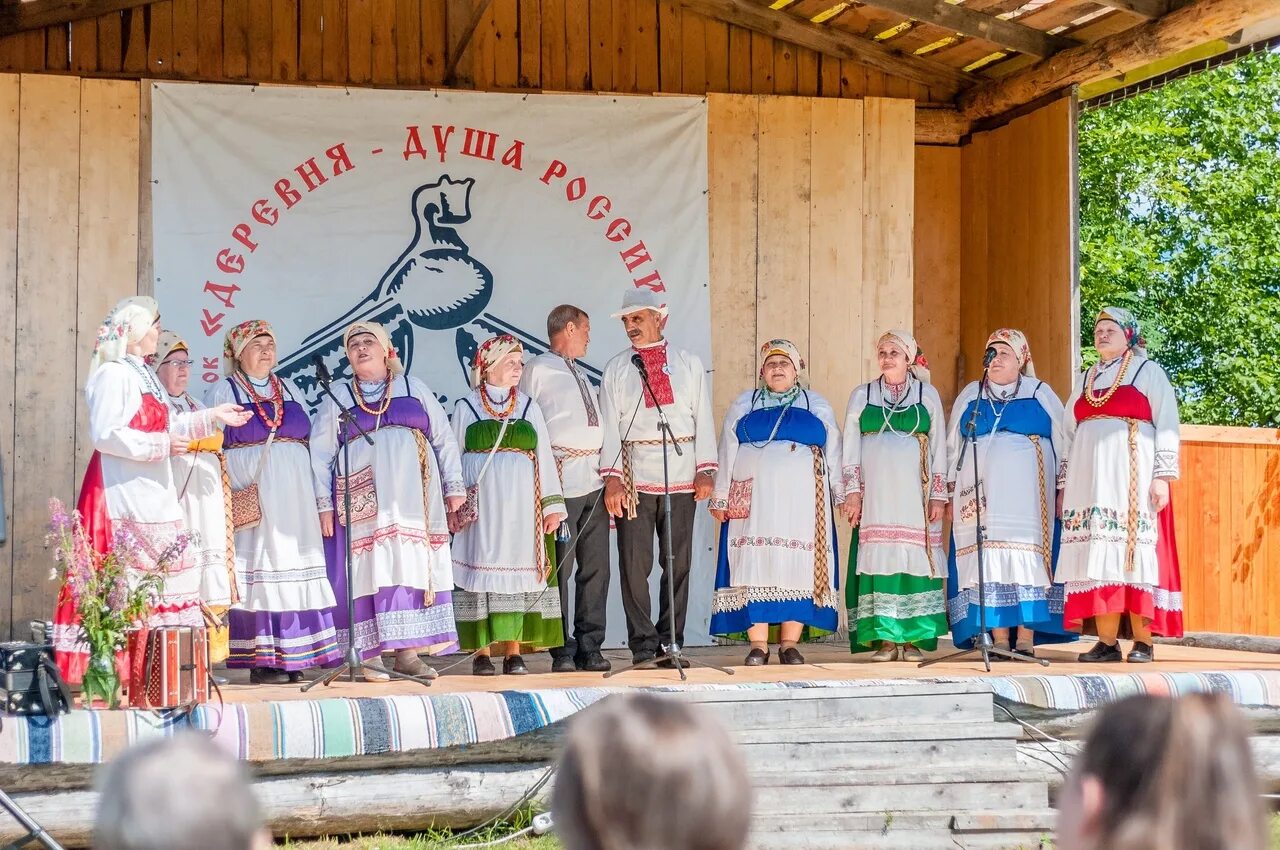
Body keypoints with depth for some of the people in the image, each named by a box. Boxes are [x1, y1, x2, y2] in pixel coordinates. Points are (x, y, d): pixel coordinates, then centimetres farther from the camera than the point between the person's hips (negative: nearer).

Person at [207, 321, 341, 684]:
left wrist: (312, 493, 10)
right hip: (249, 499, -5)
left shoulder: (289, 391, 18)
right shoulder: (223, 392, 4)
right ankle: (261, 660, -7)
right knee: (258, 572, -7)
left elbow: (309, 441, 18)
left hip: (293, 497, 5)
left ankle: (292, 656, 3)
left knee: (293, 568, 1)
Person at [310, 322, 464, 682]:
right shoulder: (338, 396, 13)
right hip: (363, 500, -1)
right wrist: (324, 504, 0)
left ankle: (408, 652, -1)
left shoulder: (414, 389, 16)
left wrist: (454, 487, 5)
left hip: (413, 498, 1)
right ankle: (369, 655, -6)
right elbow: (319, 453, 10)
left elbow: (444, 440, 13)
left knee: (413, 567, -4)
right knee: (369, 568, -8)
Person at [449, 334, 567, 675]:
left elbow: (544, 456, 11)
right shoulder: (466, 407, 6)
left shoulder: (528, 407, 13)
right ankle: (482, 652, -2)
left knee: (518, 571, -1)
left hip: (520, 504, 2)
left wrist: (553, 505, 4)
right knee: (483, 569, -4)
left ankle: (514, 651, 2)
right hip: (480, 503, -2)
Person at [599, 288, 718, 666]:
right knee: (635, 563, -3)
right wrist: (611, 478, -6)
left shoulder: (689, 364, 11)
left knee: (678, 562, 3)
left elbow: (703, 419, 9)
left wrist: (705, 471, 0)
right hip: (635, 476, -1)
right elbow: (609, 426, 4)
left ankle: (671, 641, 10)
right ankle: (643, 642, 4)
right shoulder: (616, 369, 9)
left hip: (681, 474, 1)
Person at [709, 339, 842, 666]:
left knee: (798, 566, -5)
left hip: (802, 499, 0)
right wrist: (721, 498, 6)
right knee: (755, 566, -6)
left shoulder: (817, 406, 14)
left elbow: (834, 455, 12)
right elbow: (727, 454, 12)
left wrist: (842, 494, 5)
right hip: (753, 498, 0)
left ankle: (789, 643, -2)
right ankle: (758, 645, -5)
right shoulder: (743, 406, 14)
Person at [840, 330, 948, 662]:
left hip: (915, 494, 0)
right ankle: (885, 640, -4)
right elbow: (850, 448, 10)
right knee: (879, 560, -6)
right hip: (875, 494, 0)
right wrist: (852, 492, 0)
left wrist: (938, 495, 2)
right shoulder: (861, 396, 12)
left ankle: (912, 640, -2)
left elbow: (938, 447, 9)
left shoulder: (928, 395, 10)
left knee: (915, 560, -5)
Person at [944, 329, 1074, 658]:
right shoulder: (970, 396, 15)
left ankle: (1026, 640, -8)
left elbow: (1063, 444, 7)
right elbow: (952, 446, 17)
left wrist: (1061, 491, -1)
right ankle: (999, 640, -4)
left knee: (1027, 562, -9)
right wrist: (951, 492, 10)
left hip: (1026, 495, -2)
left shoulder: (1041, 394, 9)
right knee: (988, 563, -5)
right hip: (979, 494, 2)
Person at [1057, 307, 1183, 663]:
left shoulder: (1148, 372, 6)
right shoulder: (1086, 380, 21)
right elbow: (1070, 434, 20)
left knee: (1134, 553, -9)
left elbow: (1166, 426, -1)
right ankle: (1106, 641, -1)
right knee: (1098, 557, -1)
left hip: (1132, 478, -5)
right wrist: (1065, 485, 13)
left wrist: (1162, 476, -11)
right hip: (1090, 480, 5)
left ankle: (1143, 642, -8)